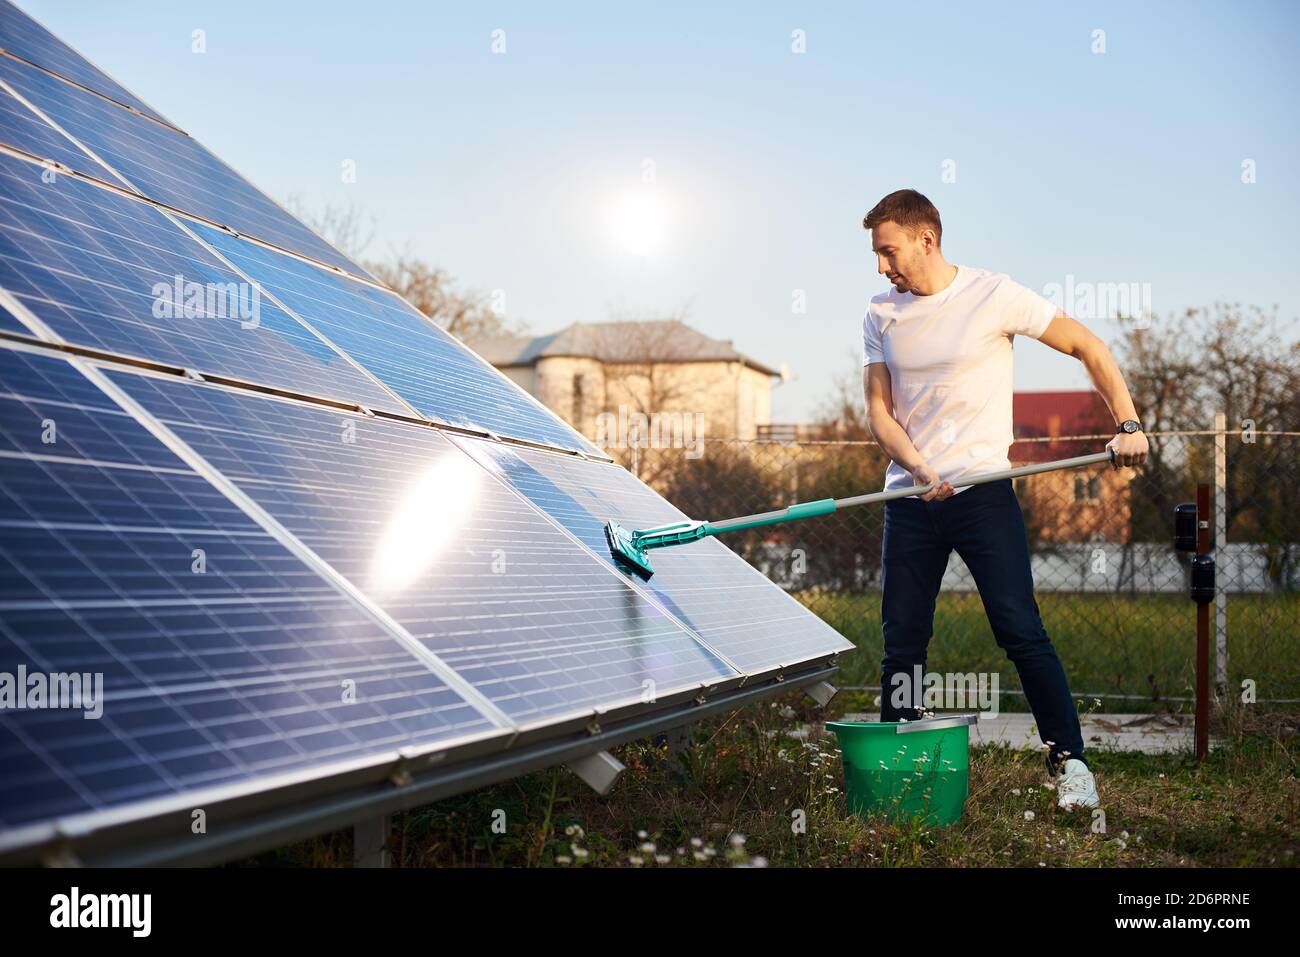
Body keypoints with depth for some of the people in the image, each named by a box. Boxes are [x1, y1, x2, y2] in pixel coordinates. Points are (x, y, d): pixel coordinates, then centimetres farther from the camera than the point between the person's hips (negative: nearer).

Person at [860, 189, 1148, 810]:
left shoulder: (994, 295, -5)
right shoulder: (881, 316, 8)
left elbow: (1087, 347, 1)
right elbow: (878, 411, 5)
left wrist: (1127, 424, -9)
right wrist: (918, 466, -13)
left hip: (982, 490, -4)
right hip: (908, 499, 4)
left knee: (1021, 632, -10)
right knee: (901, 642, 5)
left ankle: (1070, 761, -1)